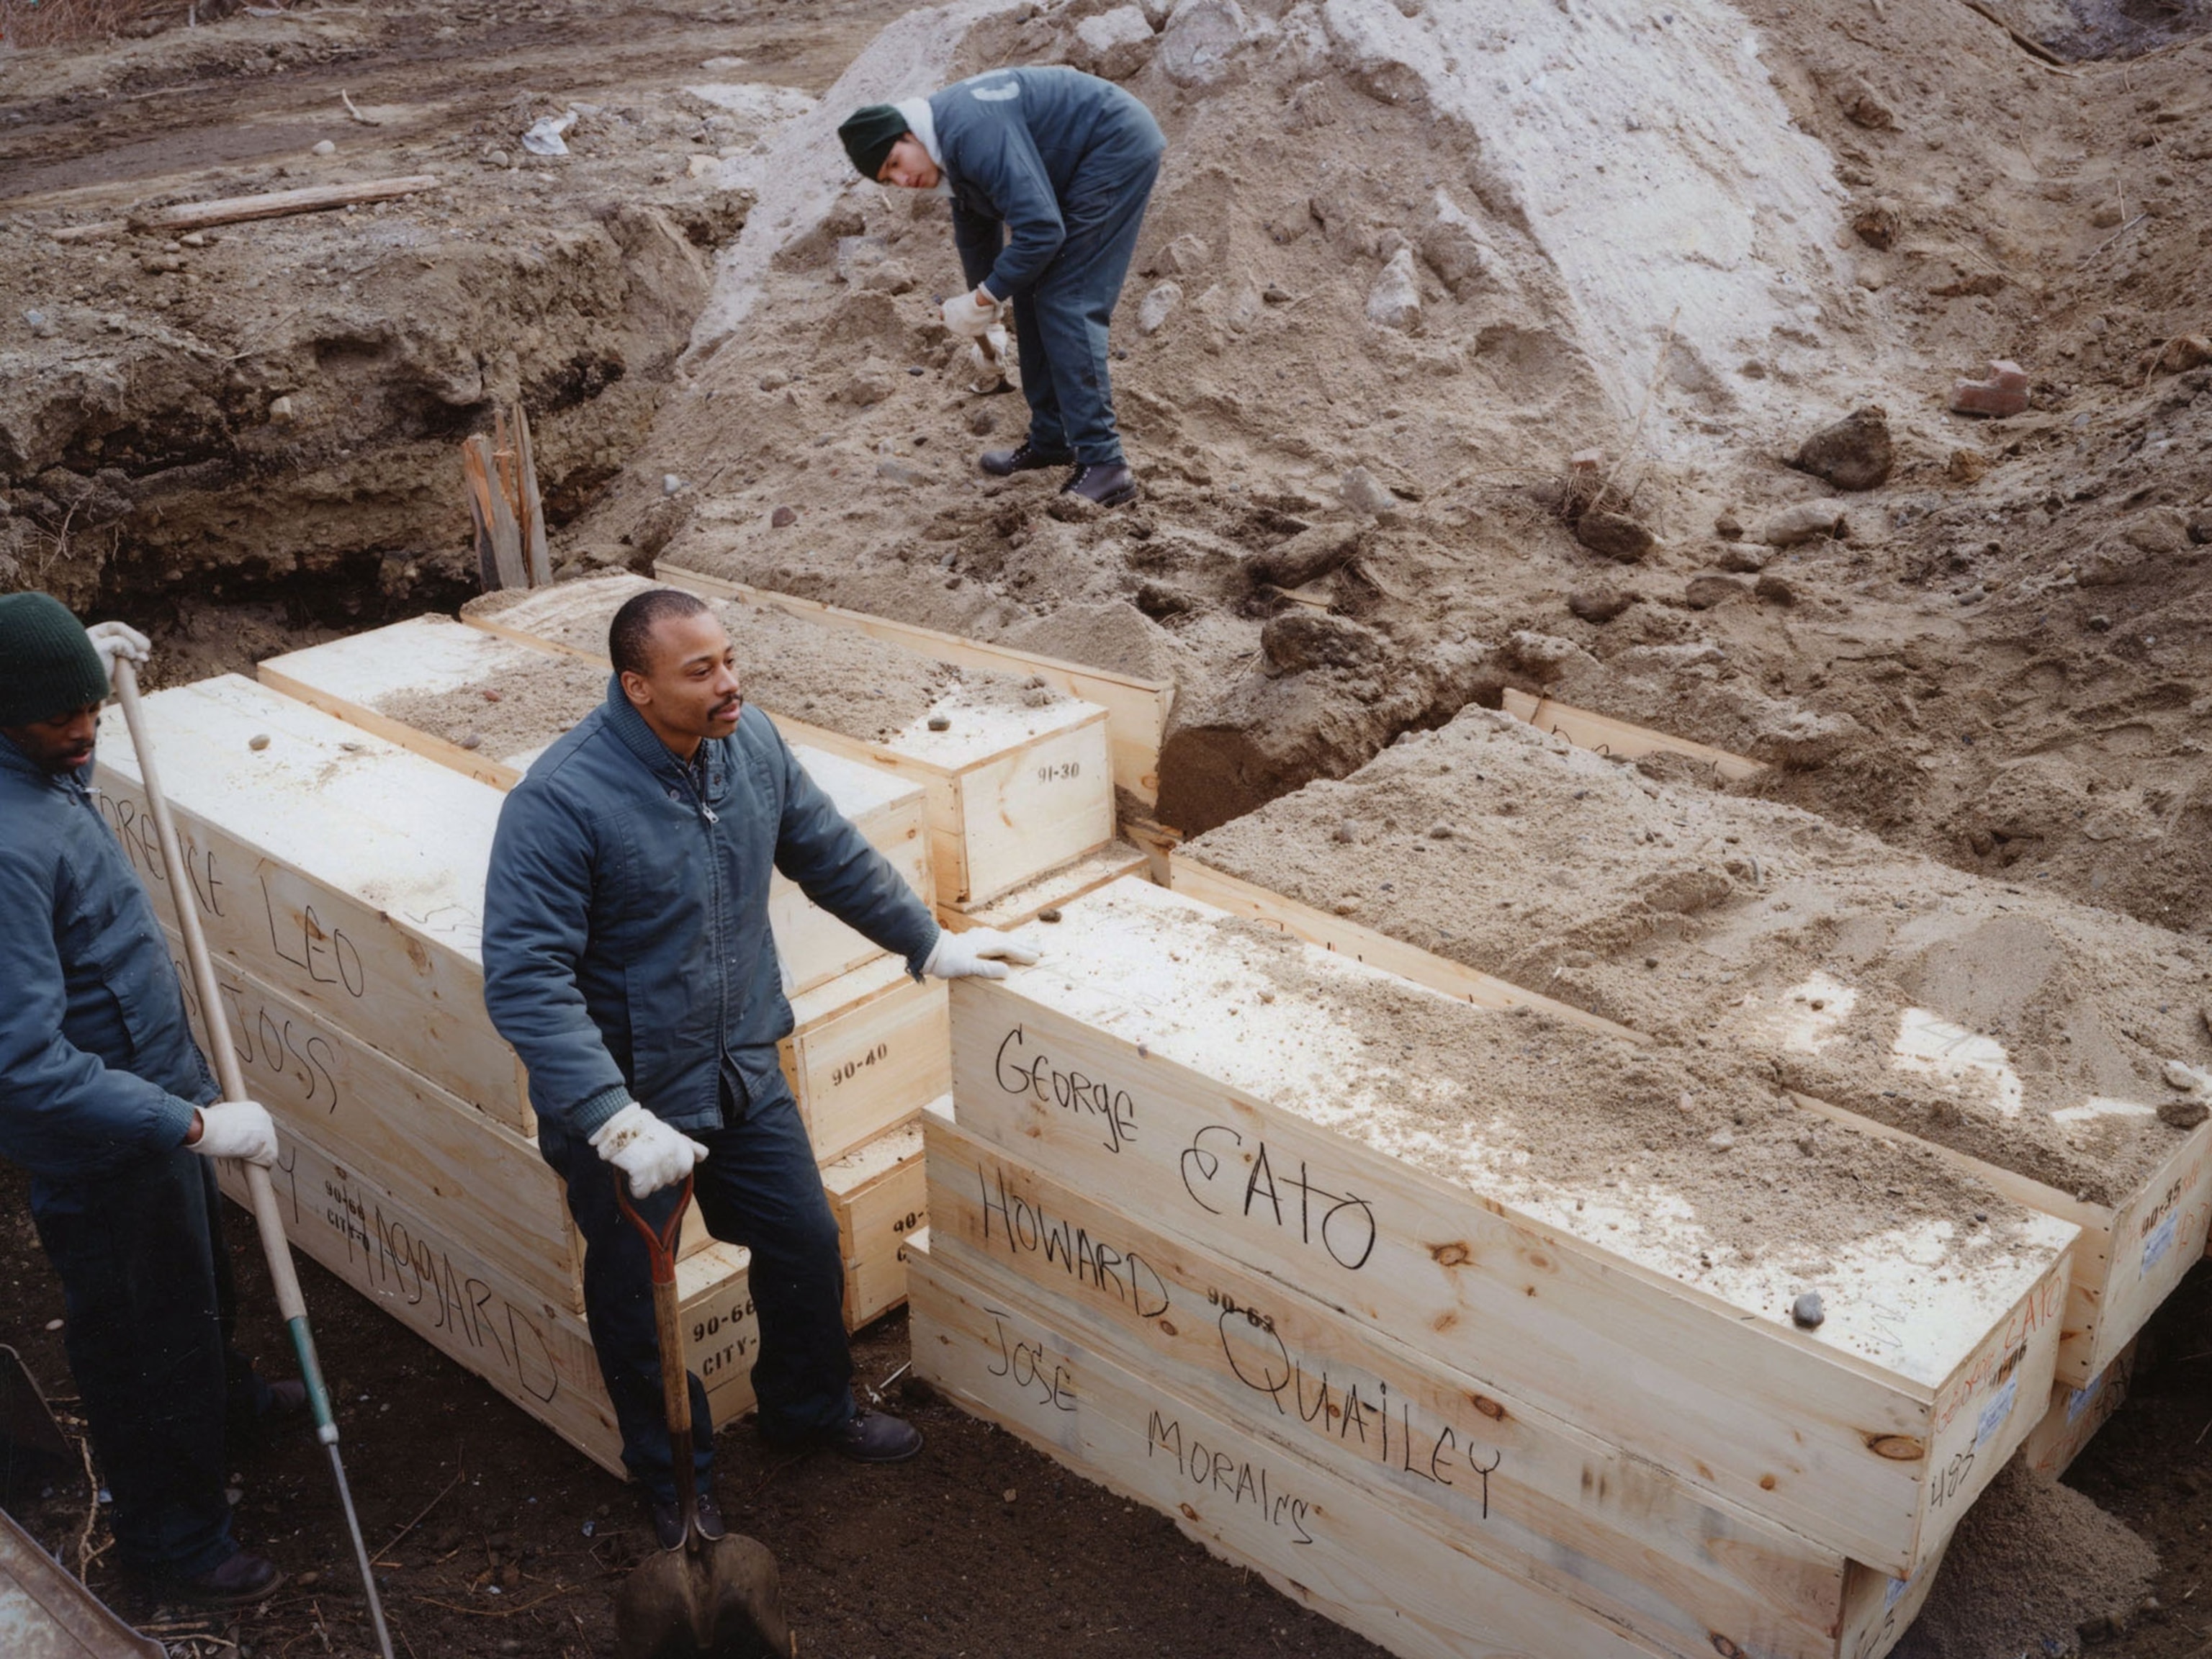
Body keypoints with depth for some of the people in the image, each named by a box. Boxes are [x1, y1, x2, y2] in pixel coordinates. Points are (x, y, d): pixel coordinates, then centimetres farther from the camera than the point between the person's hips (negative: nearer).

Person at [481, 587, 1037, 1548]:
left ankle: (808, 1409, 49)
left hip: (745, 1071, 6)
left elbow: (831, 855, 10)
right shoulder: (560, 802, -27)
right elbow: (523, 979, -30)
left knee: (806, 1246, 20)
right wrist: (617, 1121, -36)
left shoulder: (751, 745, -7)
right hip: (625, 1094, -6)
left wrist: (929, 944, 16)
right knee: (639, 1298, 14)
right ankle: (674, 1481, 40)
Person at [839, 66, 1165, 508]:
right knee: (1032, 295, 11)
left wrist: (984, 299, -19)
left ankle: (1104, 464, -15)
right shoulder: (945, 139, 4)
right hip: (1079, 162, 10)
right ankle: (1050, 439, 21)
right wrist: (983, 318, 29)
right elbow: (975, 223, 22)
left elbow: (1041, 230, -31)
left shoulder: (975, 134, -28)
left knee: (1066, 304, -14)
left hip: (1118, 147, -10)